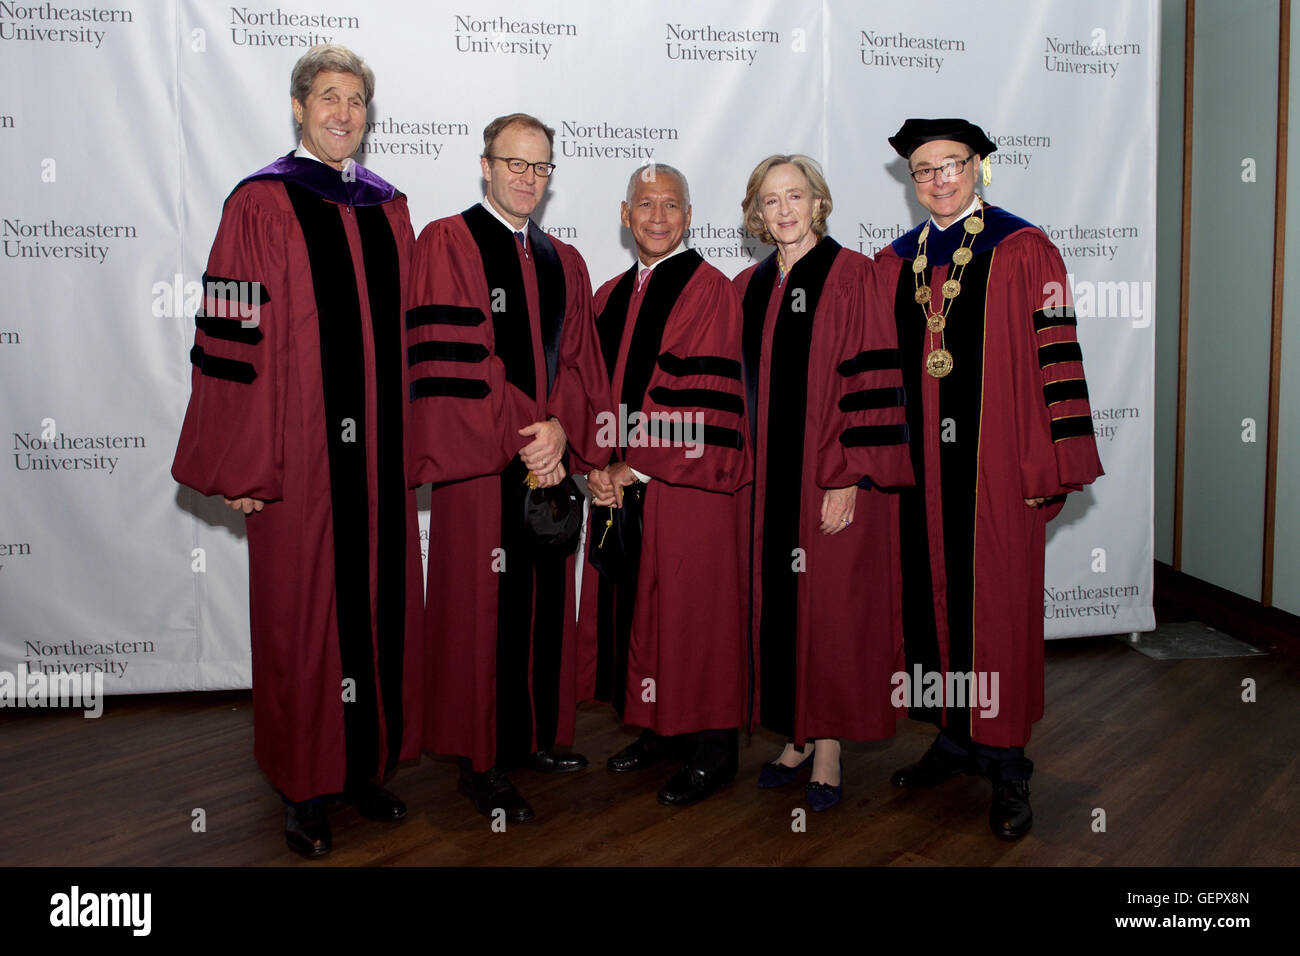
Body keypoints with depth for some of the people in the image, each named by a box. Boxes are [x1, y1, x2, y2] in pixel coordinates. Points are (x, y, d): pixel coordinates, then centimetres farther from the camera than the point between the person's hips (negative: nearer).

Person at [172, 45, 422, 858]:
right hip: (302, 454, -4)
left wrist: (416, 442, 10)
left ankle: (370, 763, 27)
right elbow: (231, 340, -7)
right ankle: (306, 787, 21)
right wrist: (240, 467, -11)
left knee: (381, 602, 11)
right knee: (302, 613, 5)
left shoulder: (389, 210, 12)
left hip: (382, 454, 5)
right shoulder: (261, 205, -3)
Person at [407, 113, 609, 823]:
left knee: (547, 604, 11)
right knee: (483, 610, -1)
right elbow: (450, 362, -12)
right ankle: (482, 762, 12)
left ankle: (536, 737, 26)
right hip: (480, 467, -5)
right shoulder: (445, 245, -2)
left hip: (553, 460, 6)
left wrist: (559, 428, -10)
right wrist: (520, 440, -16)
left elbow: (578, 360, 10)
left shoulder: (564, 263, 16)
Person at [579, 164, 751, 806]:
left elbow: (706, 403, -15)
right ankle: (660, 729, 30)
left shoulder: (710, 292, -8)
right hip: (620, 487, 7)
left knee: (690, 610, 0)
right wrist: (600, 467, -4)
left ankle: (711, 751, 15)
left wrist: (636, 469, -15)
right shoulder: (610, 297, 13)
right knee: (633, 605, 13)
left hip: (685, 487, -7)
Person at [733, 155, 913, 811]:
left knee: (830, 603, 1)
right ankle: (797, 736, 24)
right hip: (767, 474, 5)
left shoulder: (851, 276, -6)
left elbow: (871, 380, -11)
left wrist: (849, 477, -17)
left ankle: (829, 747, 14)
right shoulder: (748, 288, 11)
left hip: (832, 478, -5)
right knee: (777, 600, 9)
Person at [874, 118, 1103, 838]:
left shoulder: (1024, 252, -1)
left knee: (997, 605, 0)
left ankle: (1006, 765, 14)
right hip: (918, 463, 5)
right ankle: (954, 739, 26)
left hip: (993, 463, -4)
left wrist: (1049, 467, -12)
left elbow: (1052, 360, -7)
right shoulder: (893, 264, 12)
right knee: (932, 597, 10)